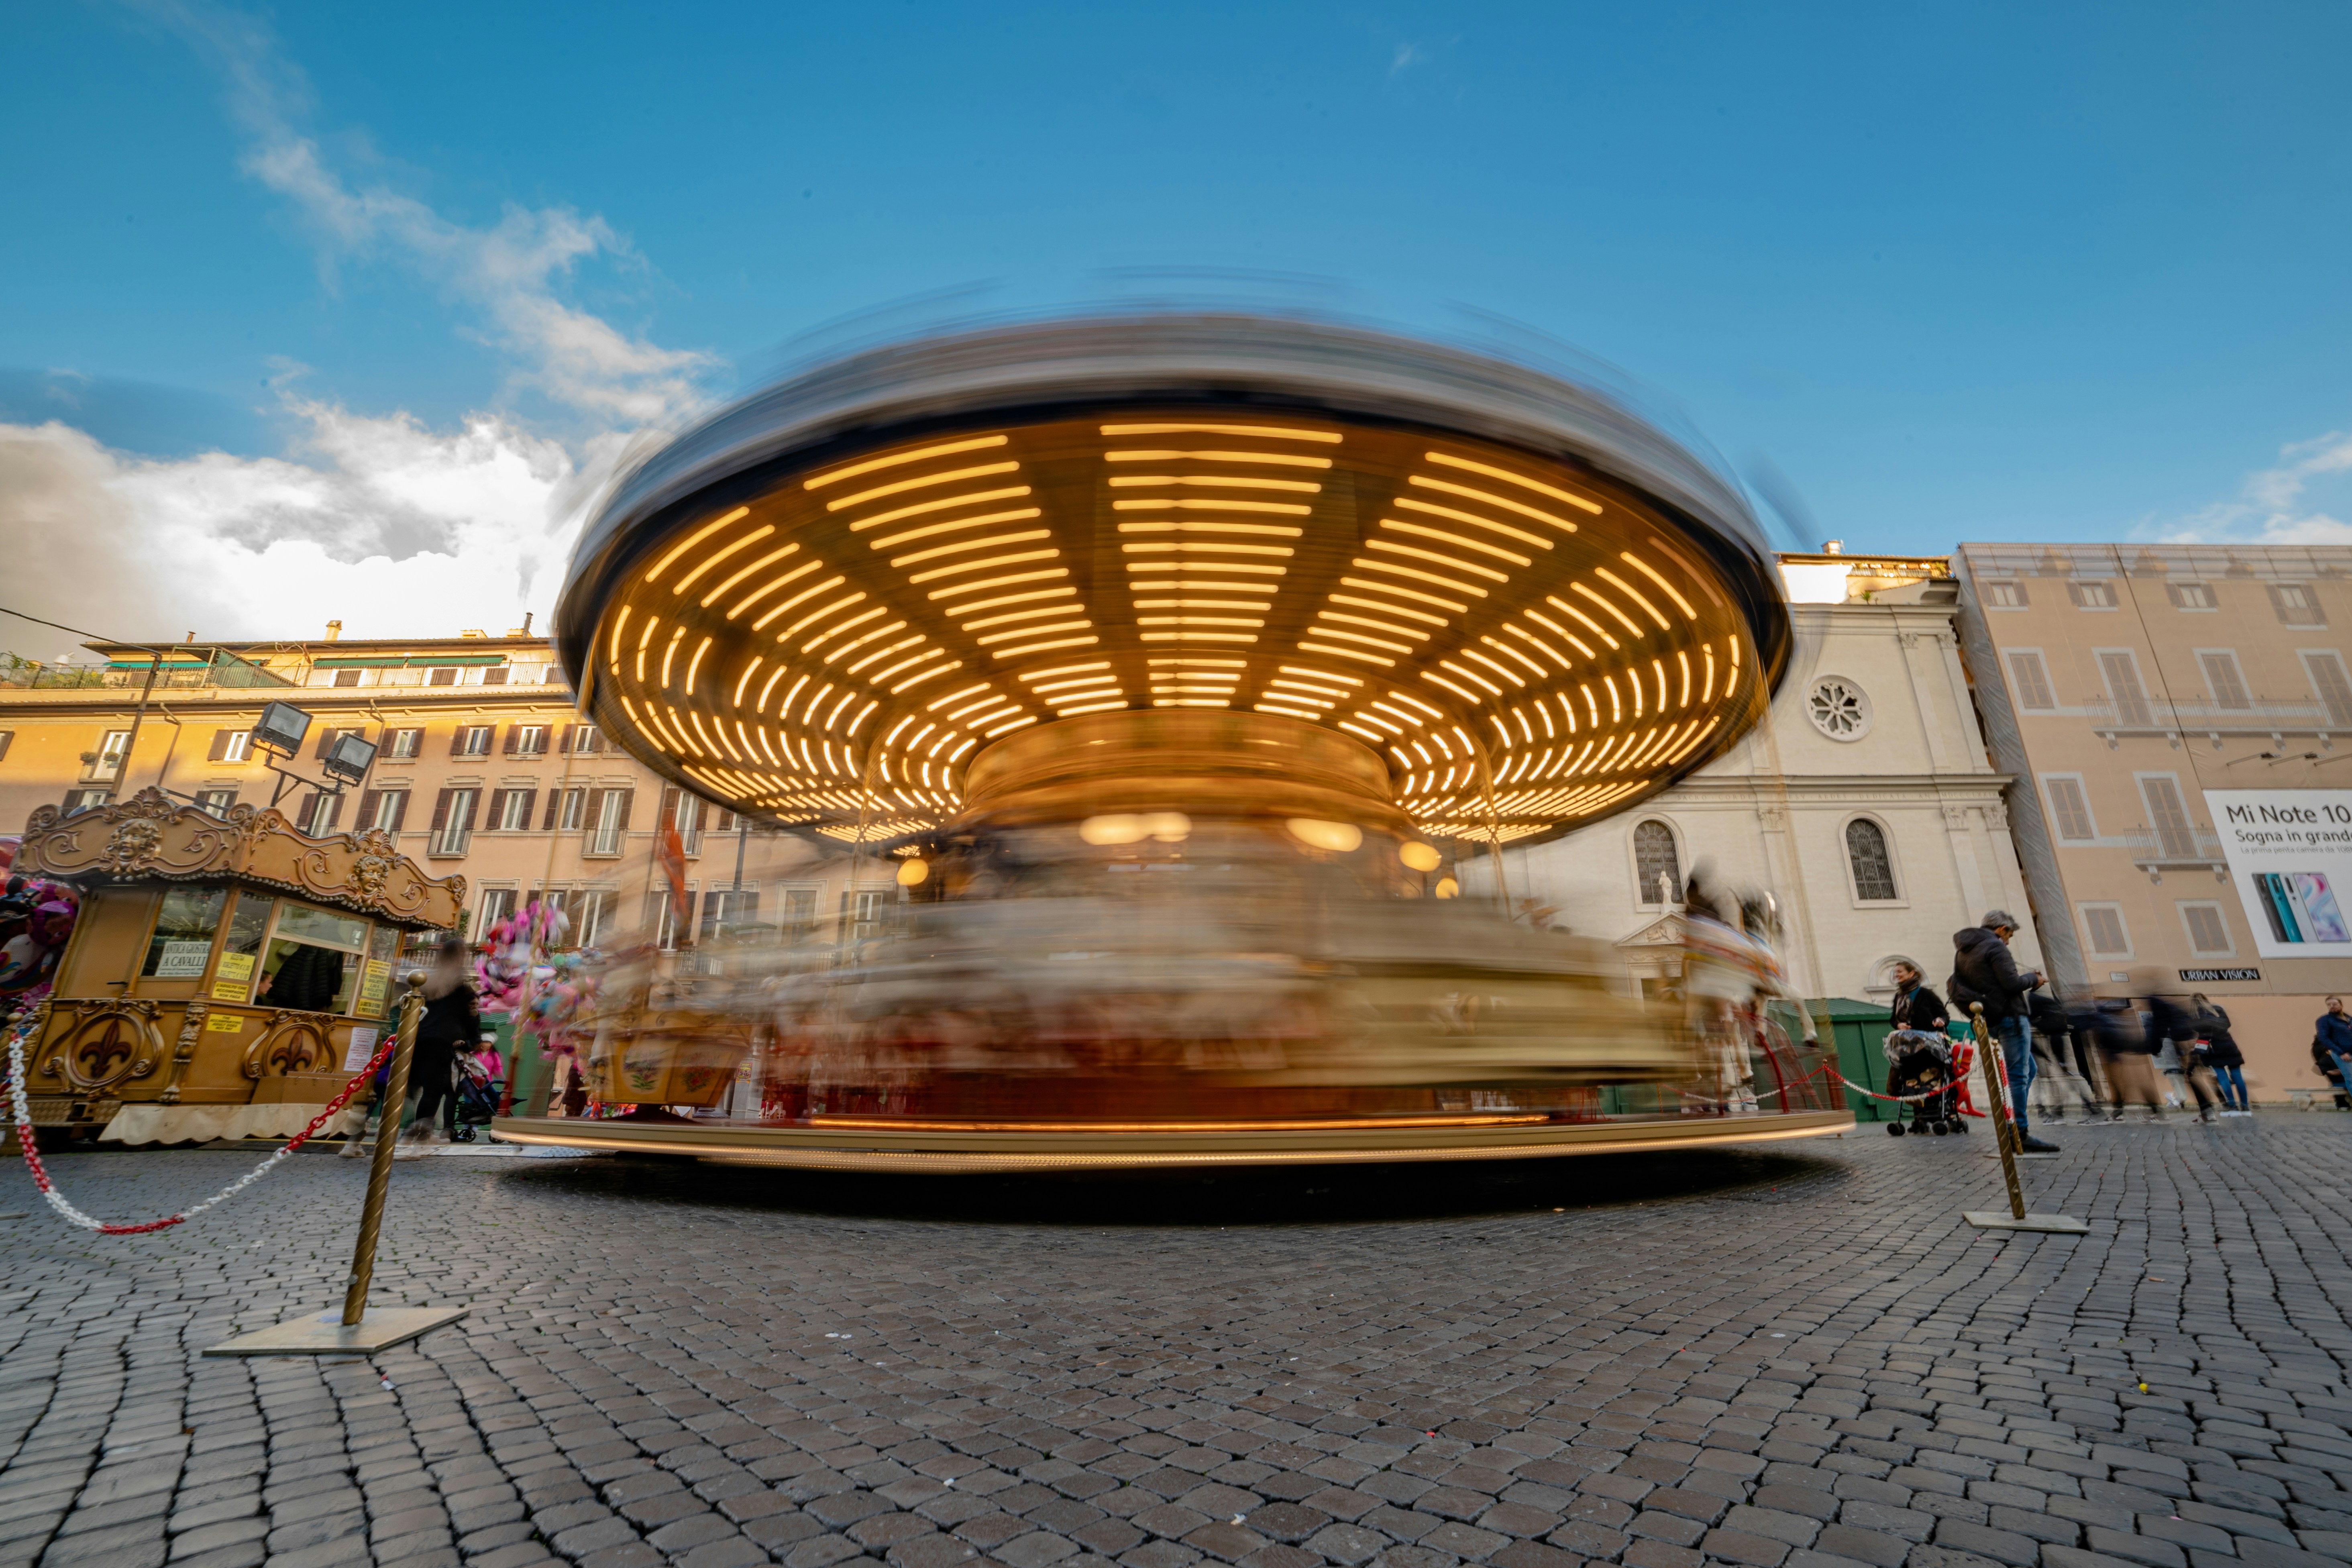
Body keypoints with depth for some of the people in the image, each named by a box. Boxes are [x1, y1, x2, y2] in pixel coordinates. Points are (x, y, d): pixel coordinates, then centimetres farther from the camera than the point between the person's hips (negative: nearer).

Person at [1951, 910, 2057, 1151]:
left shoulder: (1962, 951, 16)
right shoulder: (1995, 946, -11)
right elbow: (2012, 983, -18)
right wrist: (2033, 978, 2)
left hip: (1991, 1020, 9)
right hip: (2010, 1016, -9)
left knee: (2027, 1070, 19)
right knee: (2019, 1075, -7)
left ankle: (2016, 1130, 16)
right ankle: (2020, 1134, -8)